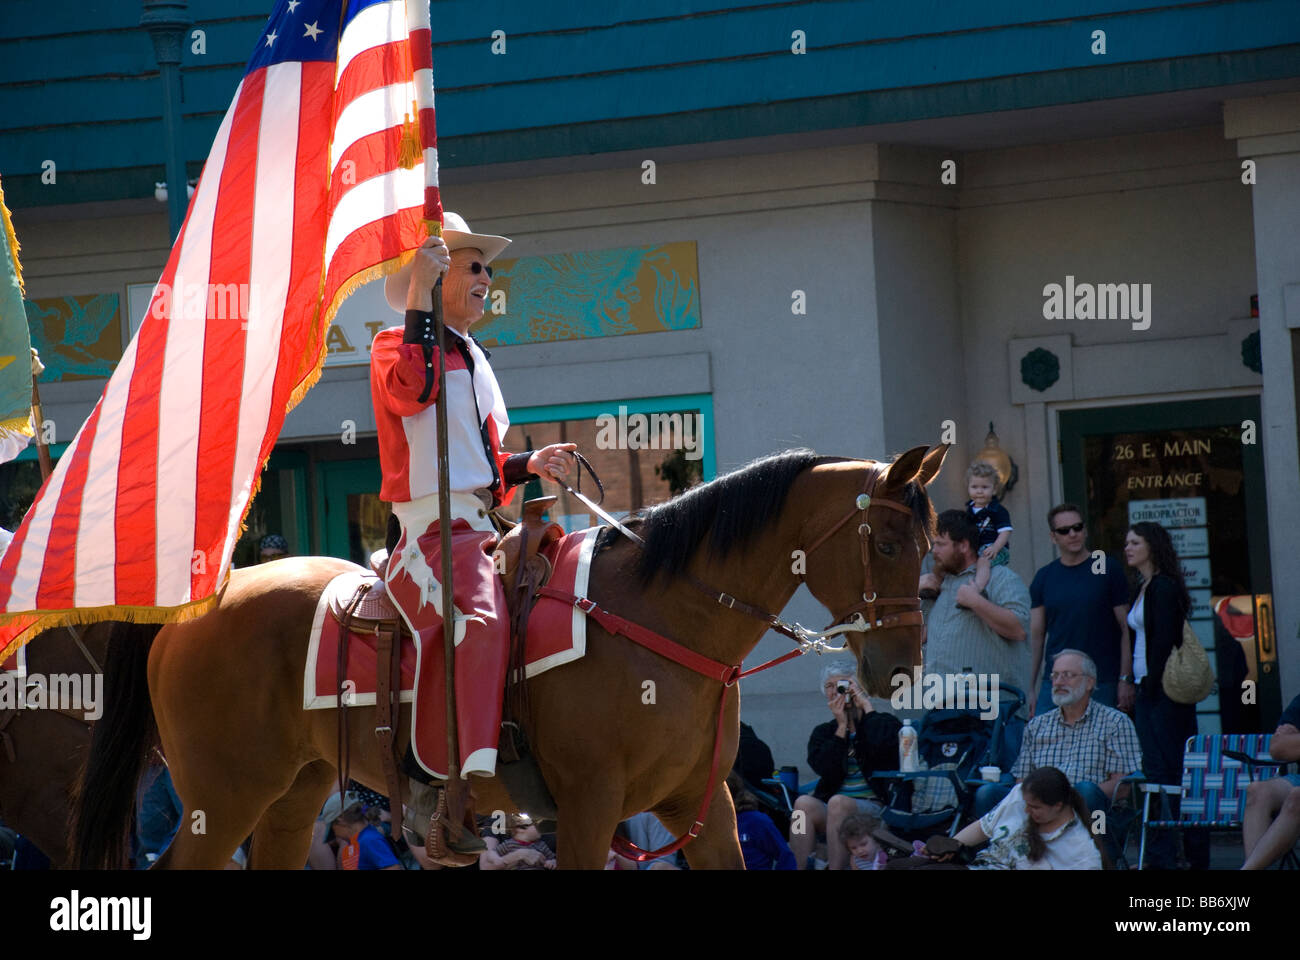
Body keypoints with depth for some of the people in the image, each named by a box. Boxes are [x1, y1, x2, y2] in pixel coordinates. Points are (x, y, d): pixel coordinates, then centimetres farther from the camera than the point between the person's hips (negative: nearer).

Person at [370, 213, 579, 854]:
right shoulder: (396, 344, 0)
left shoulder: (473, 360, 26)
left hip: (482, 528, 9)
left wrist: (529, 465, 14)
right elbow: (411, 388, -25)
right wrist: (419, 296, -26)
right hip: (434, 529, -9)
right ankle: (441, 786, -38)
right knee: (481, 618, -34)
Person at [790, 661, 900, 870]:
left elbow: (884, 747, -17)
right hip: (829, 812, 3)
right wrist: (842, 726, -3)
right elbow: (826, 771, -2)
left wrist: (867, 708, -4)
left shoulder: (884, 724, 10)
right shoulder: (823, 733, 19)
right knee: (804, 803, -30)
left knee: (838, 802, -35)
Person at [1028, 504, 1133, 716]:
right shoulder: (1044, 577, 9)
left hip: (1102, 682, -3)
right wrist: (1029, 688, 5)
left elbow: (1127, 629, 0)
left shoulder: (1109, 570, 1)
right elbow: (1036, 635, 11)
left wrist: (1126, 680, -7)